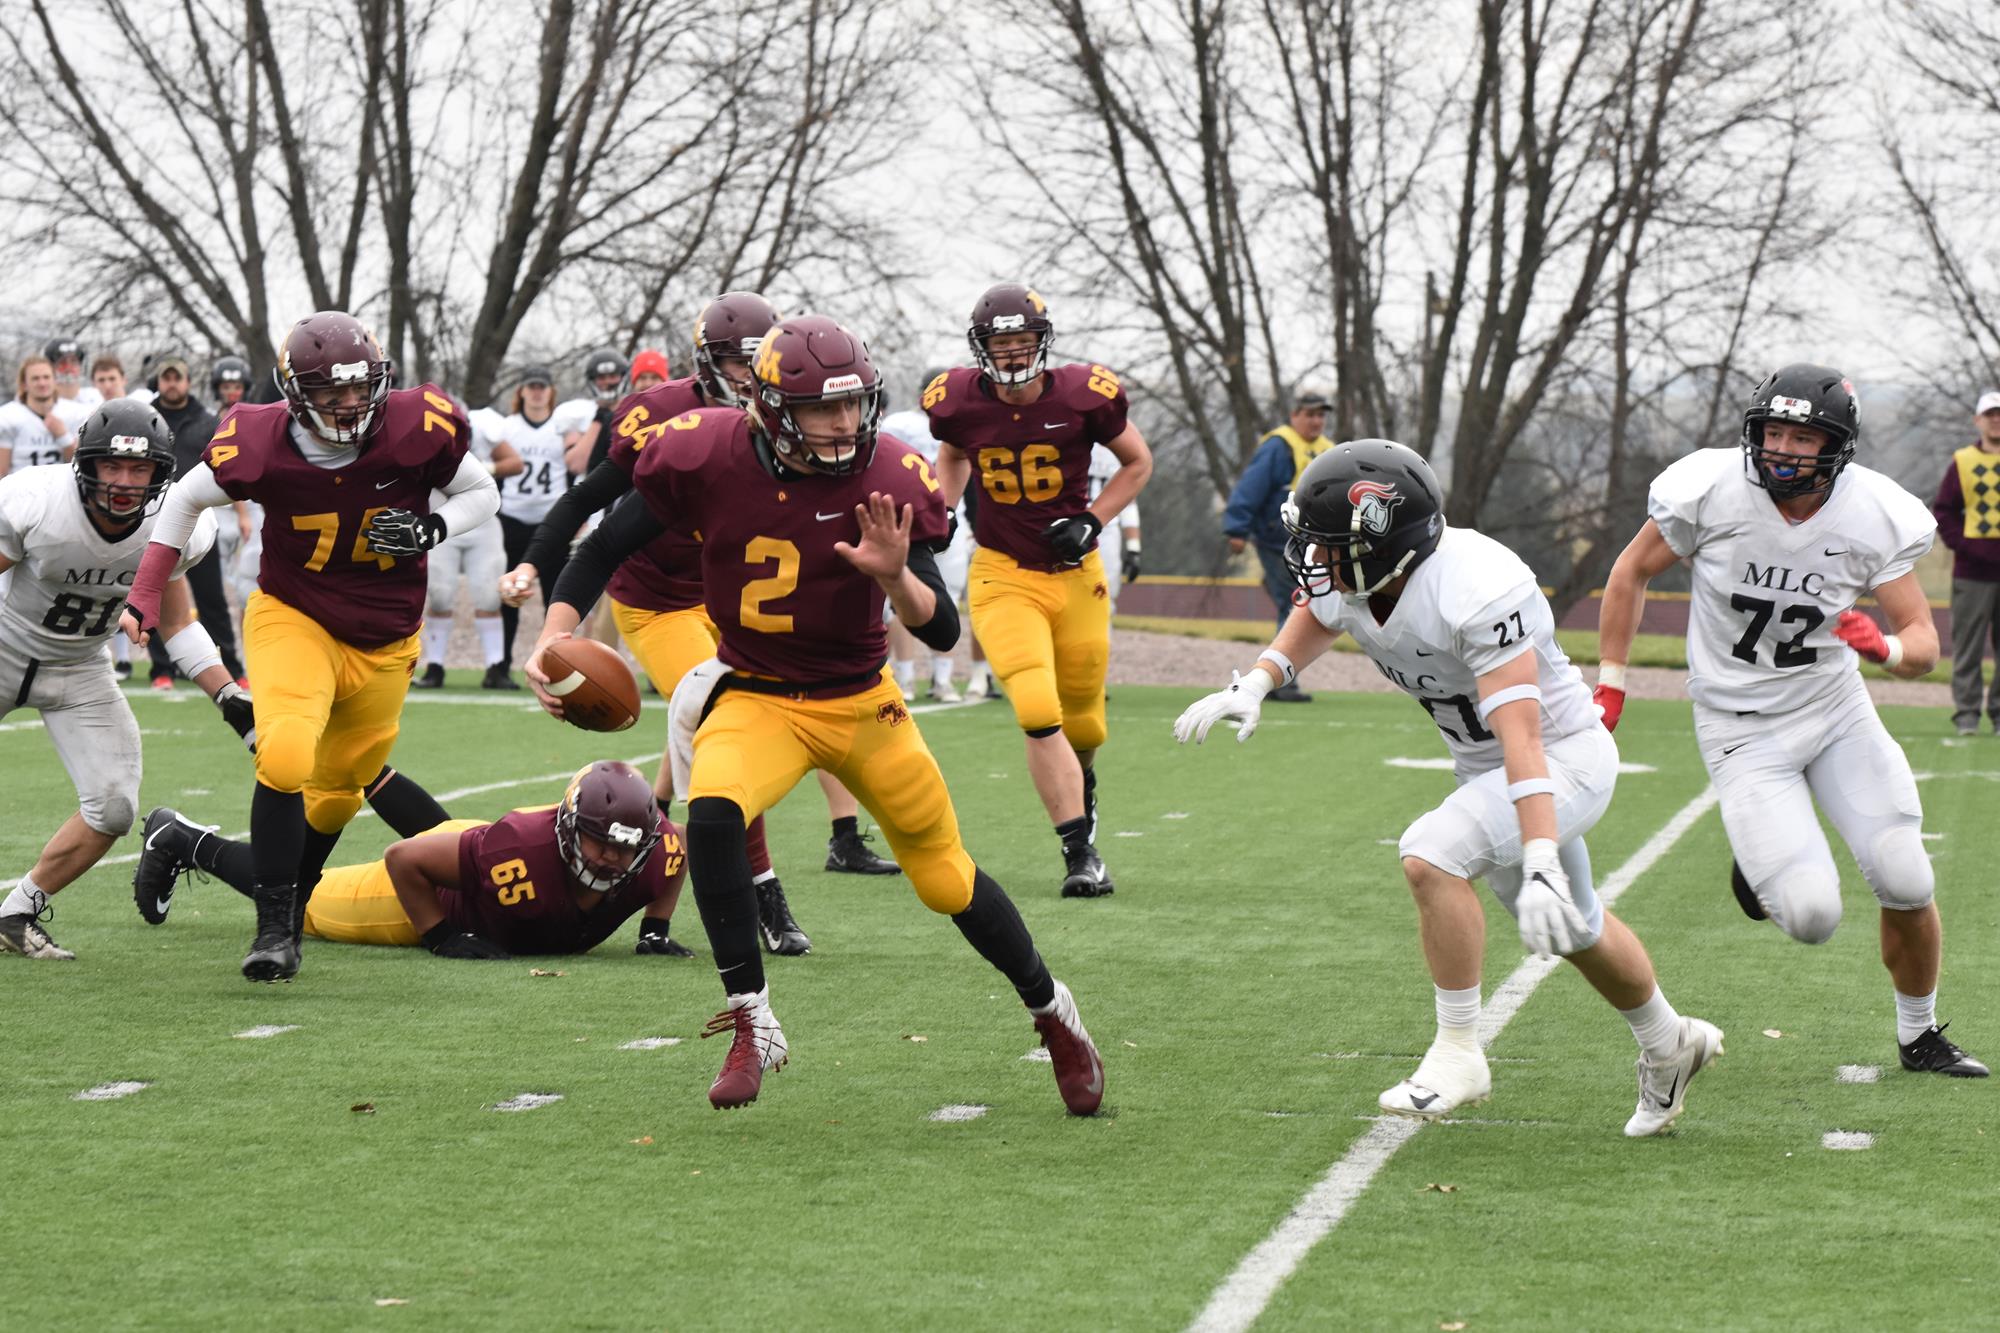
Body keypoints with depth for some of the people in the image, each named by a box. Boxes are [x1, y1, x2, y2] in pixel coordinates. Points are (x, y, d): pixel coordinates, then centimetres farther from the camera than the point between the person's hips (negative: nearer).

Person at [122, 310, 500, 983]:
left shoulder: (417, 428, -17)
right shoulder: (262, 445, -18)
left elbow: (481, 492, 0)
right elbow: (186, 499, 2)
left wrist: (430, 530, -20)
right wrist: (145, 595, -2)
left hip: (383, 642, 2)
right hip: (294, 617, -2)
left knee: (338, 789, 14)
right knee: (286, 756, -26)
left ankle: (292, 901, 40)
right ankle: (275, 928, -17)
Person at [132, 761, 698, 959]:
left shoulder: (655, 854, -32)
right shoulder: (522, 851, -47)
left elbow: (676, 861, -3)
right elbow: (403, 859, -34)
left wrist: (656, 932, -12)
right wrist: (441, 937, -29)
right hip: (442, 895, -4)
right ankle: (184, 841, 36)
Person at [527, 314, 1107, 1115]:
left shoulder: (887, 480, -18)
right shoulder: (708, 457, -17)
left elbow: (941, 630, -18)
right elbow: (608, 546, -4)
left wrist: (893, 575, -38)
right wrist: (555, 634, -17)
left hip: (861, 702, 0)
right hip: (756, 696, 0)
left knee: (946, 878, 8)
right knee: (712, 818, -31)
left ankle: (1052, 1012, 35)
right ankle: (752, 1028, -16)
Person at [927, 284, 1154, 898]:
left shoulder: (1083, 396, -13)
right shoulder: (960, 401, -8)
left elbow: (1138, 462, 3)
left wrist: (1091, 520, -9)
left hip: (1074, 573, 1)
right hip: (1003, 574, -1)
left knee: (1083, 722, 13)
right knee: (1038, 712, -19)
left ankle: (1079, 785, 50)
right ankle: (1080, 852, -12)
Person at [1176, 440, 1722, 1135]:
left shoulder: (1476, 593, -35)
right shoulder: (1349, 584, -11)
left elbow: (1521, 736, -41)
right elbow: (1313, 617, 16)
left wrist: (1541, 865, -47)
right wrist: (1251, 687, -2)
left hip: (1563, 757, -9)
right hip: (1482, 765, 9)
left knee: (1431, 856, -27)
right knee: (1570, 928, 22)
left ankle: (1458, 1053, -12)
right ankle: (1670, 1045, 46)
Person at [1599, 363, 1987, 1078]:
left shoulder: (1876, 518, -13)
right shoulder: (1709, 490, -18)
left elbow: (1924, 645, -8)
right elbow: (1631, 572, 0)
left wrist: (1884, 647, -31)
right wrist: (1609, 687, 2)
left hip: (1835, 708, 2)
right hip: (1742, 729, -2)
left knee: (1907, 885, -9)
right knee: (1812, 917, -17)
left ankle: (1919, 1034, 19)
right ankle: (1761, 863, 21)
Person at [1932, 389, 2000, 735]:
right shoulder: (1962, 463, 5)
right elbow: (1943, 510, 8)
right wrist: (1962, 543, -6)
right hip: (1972, 571, -1)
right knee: (1968, 645, -1)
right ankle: (1966, 713, 2)